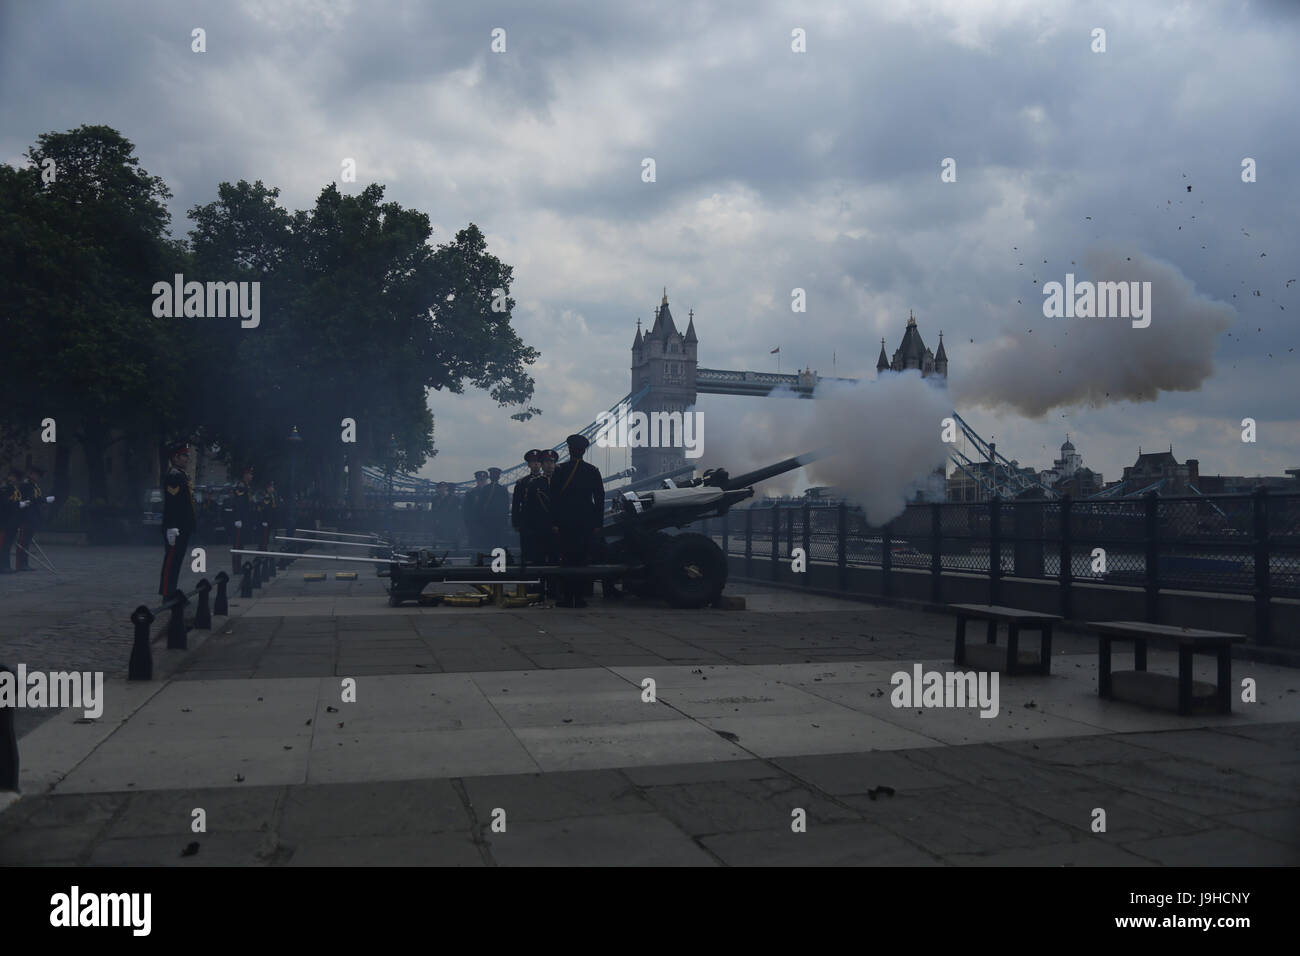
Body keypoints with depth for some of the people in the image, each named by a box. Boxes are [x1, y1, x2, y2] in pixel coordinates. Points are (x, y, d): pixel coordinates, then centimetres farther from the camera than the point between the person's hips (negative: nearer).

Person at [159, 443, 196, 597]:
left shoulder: (182, 475, 18)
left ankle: (171, 593, 20)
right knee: (171, 561, -6)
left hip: (183, 528, 10)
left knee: (177, 561, 13)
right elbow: (170, 503, -20)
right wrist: (171, 527, -24)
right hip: (176, 529, -10)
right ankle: (167, 595, -2)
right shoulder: (173, 476, -14)